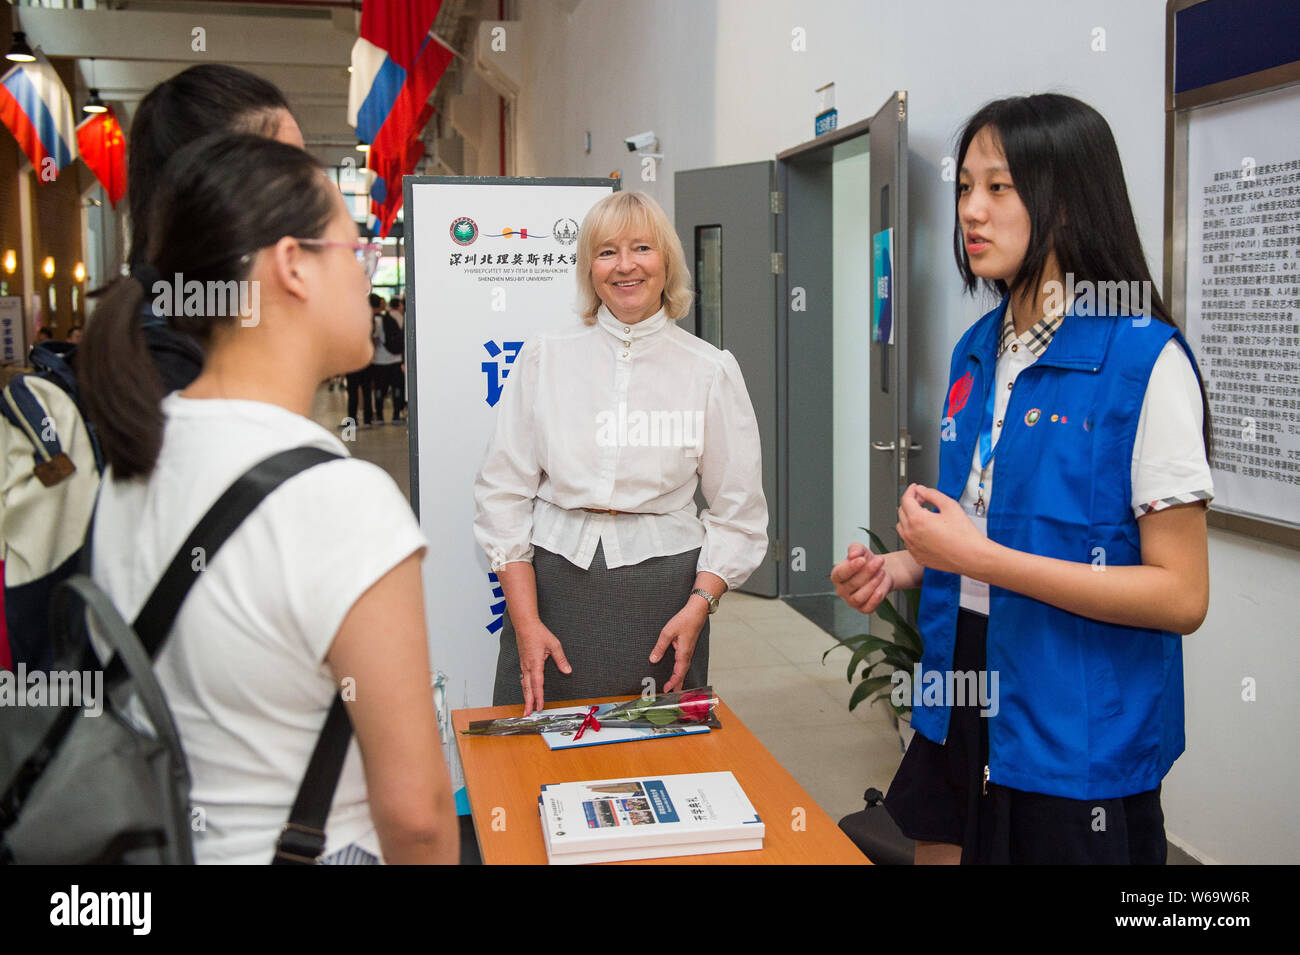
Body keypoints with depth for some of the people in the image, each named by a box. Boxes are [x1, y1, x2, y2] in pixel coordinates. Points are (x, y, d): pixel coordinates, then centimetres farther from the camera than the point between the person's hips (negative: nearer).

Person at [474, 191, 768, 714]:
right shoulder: (544, 357, 4)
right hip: (555, 581, 1)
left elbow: (737, 512, 5)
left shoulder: (711, 370, 3)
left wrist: (698, 606, -9)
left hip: (663, 588, 0)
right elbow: (502, 494, 2)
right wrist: (526, 622, -5)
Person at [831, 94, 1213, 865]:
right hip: (961, 716, 7)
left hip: (1078, 745, -6)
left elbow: (1181, 596, -18)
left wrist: (981, 558, -22)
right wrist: (902, 567, 0)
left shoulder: (1146, 360, -16)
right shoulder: (975, 354, 6)